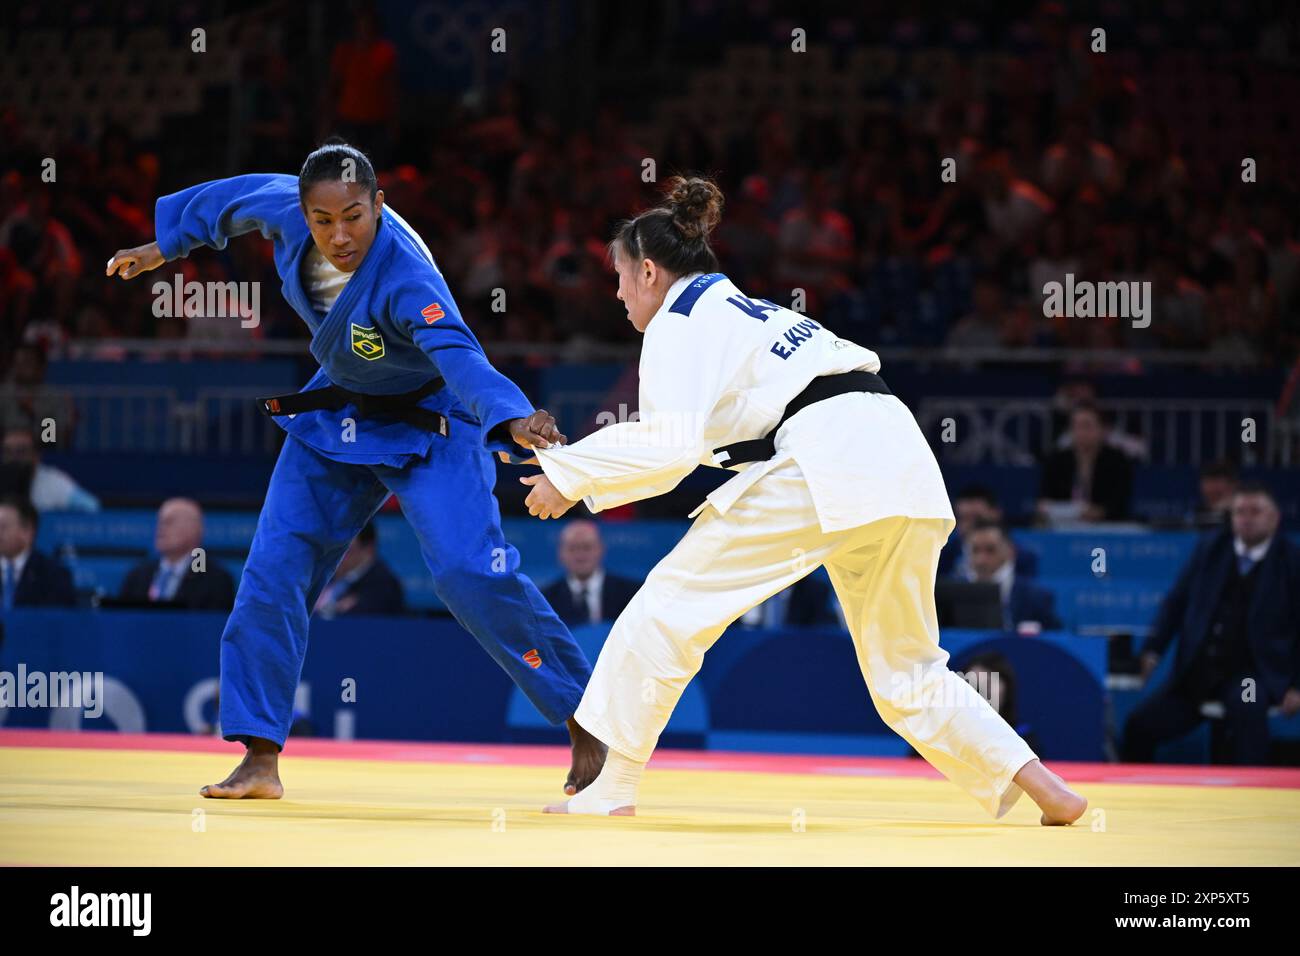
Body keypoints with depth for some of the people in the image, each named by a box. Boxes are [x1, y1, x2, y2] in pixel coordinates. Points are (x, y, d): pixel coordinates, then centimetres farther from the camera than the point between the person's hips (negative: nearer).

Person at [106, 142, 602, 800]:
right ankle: (260, 759, 7)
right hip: (335, 420, 7)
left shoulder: (406, 279, -35)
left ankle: (585, 724, -9)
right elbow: (240, 200, 6)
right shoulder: (286, 209, -17)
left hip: (426, 426, -6)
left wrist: (514, 422, -67)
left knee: (470, 571, -21)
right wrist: (164, 248, 20)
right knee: (274, 569, 0)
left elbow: (459, 356, -49)